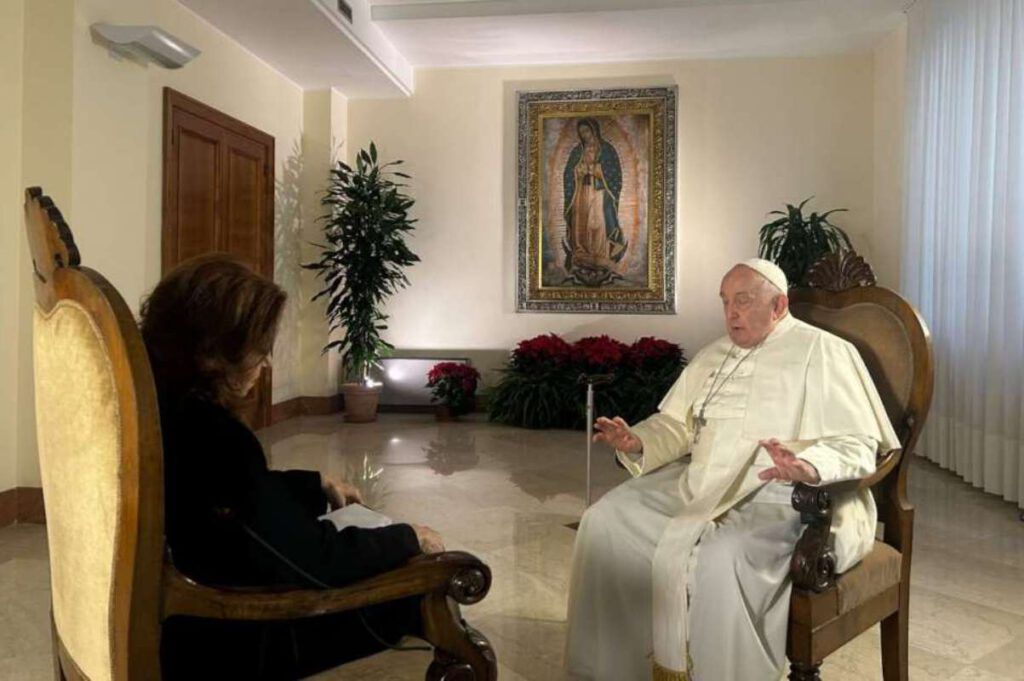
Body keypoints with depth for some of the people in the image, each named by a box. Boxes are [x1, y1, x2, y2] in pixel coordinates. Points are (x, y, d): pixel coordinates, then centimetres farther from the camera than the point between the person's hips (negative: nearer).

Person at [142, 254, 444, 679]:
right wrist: (408, 539, -13)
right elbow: (315, 560, -28)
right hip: (226, 639, -9)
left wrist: (318, 485, 15)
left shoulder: (164, 405, -4)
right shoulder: (207, 431, -32)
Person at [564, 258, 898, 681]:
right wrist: (637, 443, -3)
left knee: (720, 558, -36)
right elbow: (676, 425, 19)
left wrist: (809, 467, -31)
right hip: (701, 484, 7)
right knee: (605, 521, -7)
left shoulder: (823, 353, -2)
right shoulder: (713, 356, 18)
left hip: (782, 496, -7)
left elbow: (857, 445, -10)